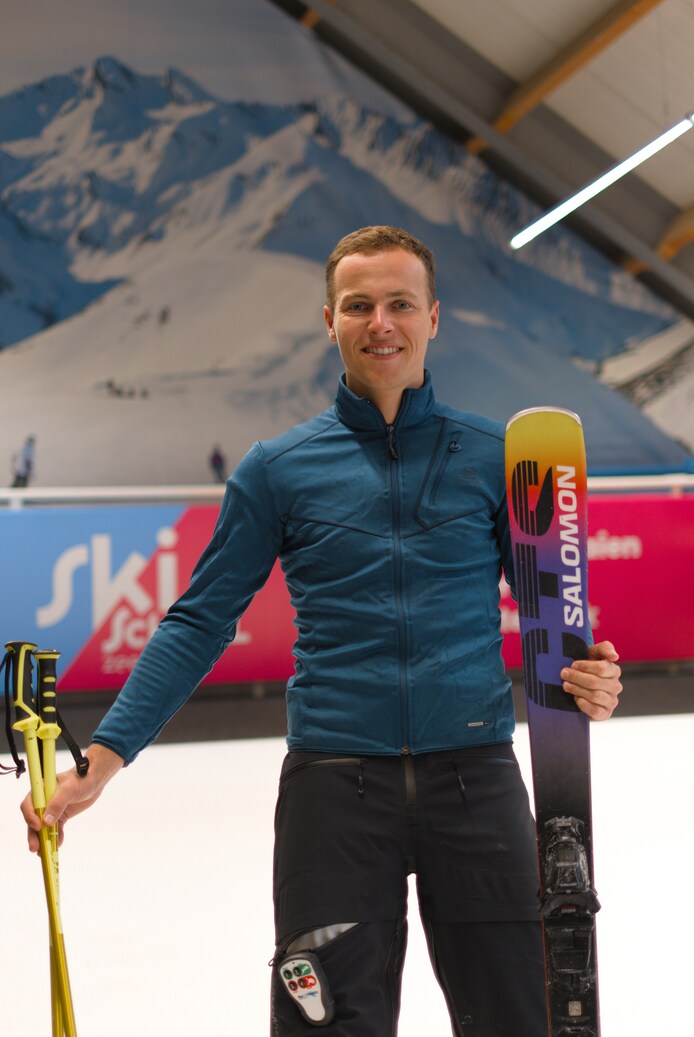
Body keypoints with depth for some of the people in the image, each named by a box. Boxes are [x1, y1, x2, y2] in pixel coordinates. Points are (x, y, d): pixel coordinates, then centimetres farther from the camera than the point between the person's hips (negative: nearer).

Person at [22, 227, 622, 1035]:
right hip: (332, 784, -1)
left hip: (473, 776, 1)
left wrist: (588, 676, -15)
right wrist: (102, 758, -5)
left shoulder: (496, 456, 5)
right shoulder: (278, 469, 5)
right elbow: (200, 622, 4)